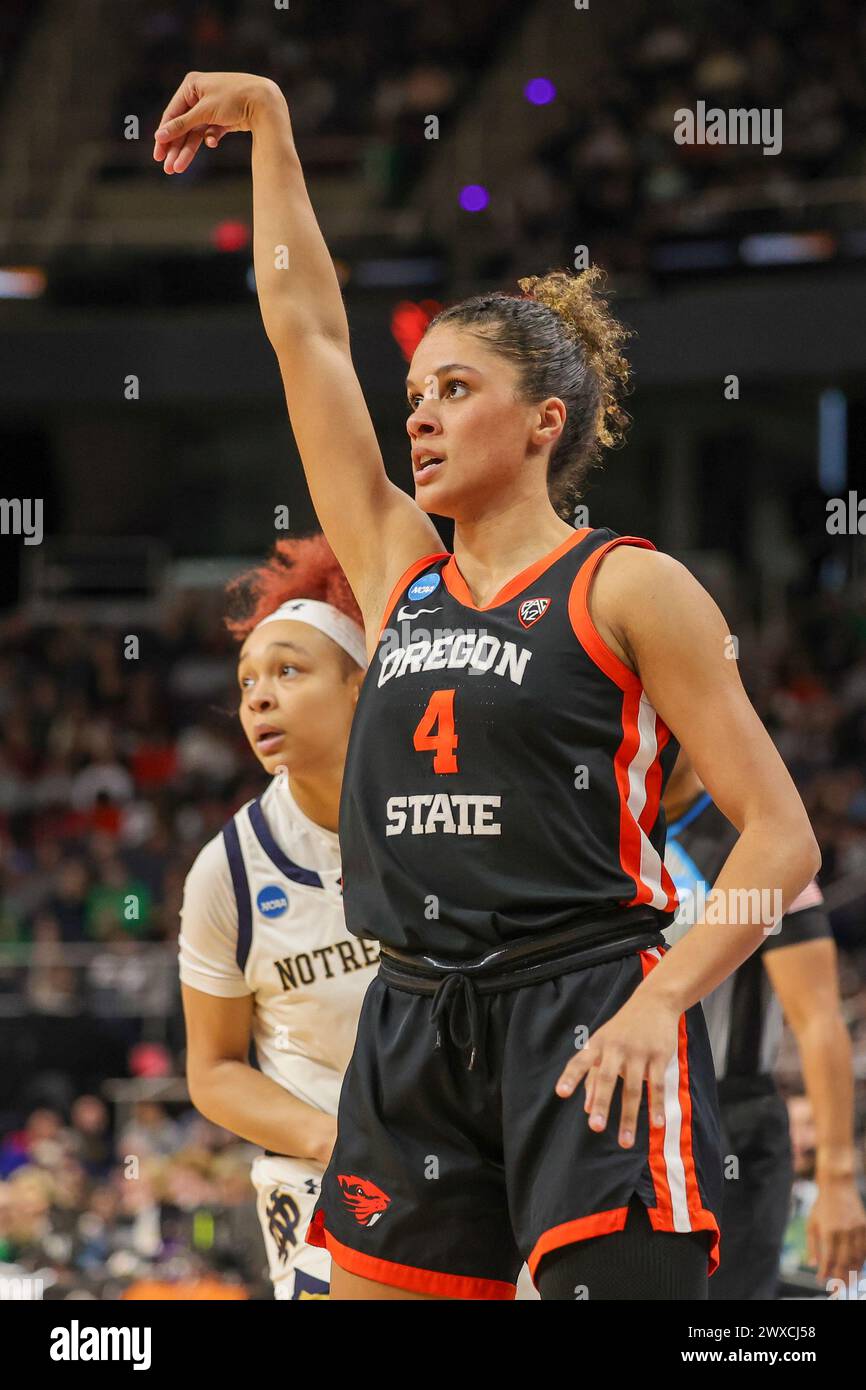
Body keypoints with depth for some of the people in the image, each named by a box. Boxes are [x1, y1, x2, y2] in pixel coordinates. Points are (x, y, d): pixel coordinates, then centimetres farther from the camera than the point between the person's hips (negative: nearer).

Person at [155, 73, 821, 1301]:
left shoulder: (629, 588, -1)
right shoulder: (398, 567, 14)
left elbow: (781, 838, -5)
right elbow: (305, 328, 18)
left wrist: (663, 997, -18)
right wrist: (269, 127, 18)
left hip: (587, 1025, -6)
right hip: (416, 1024, 6)